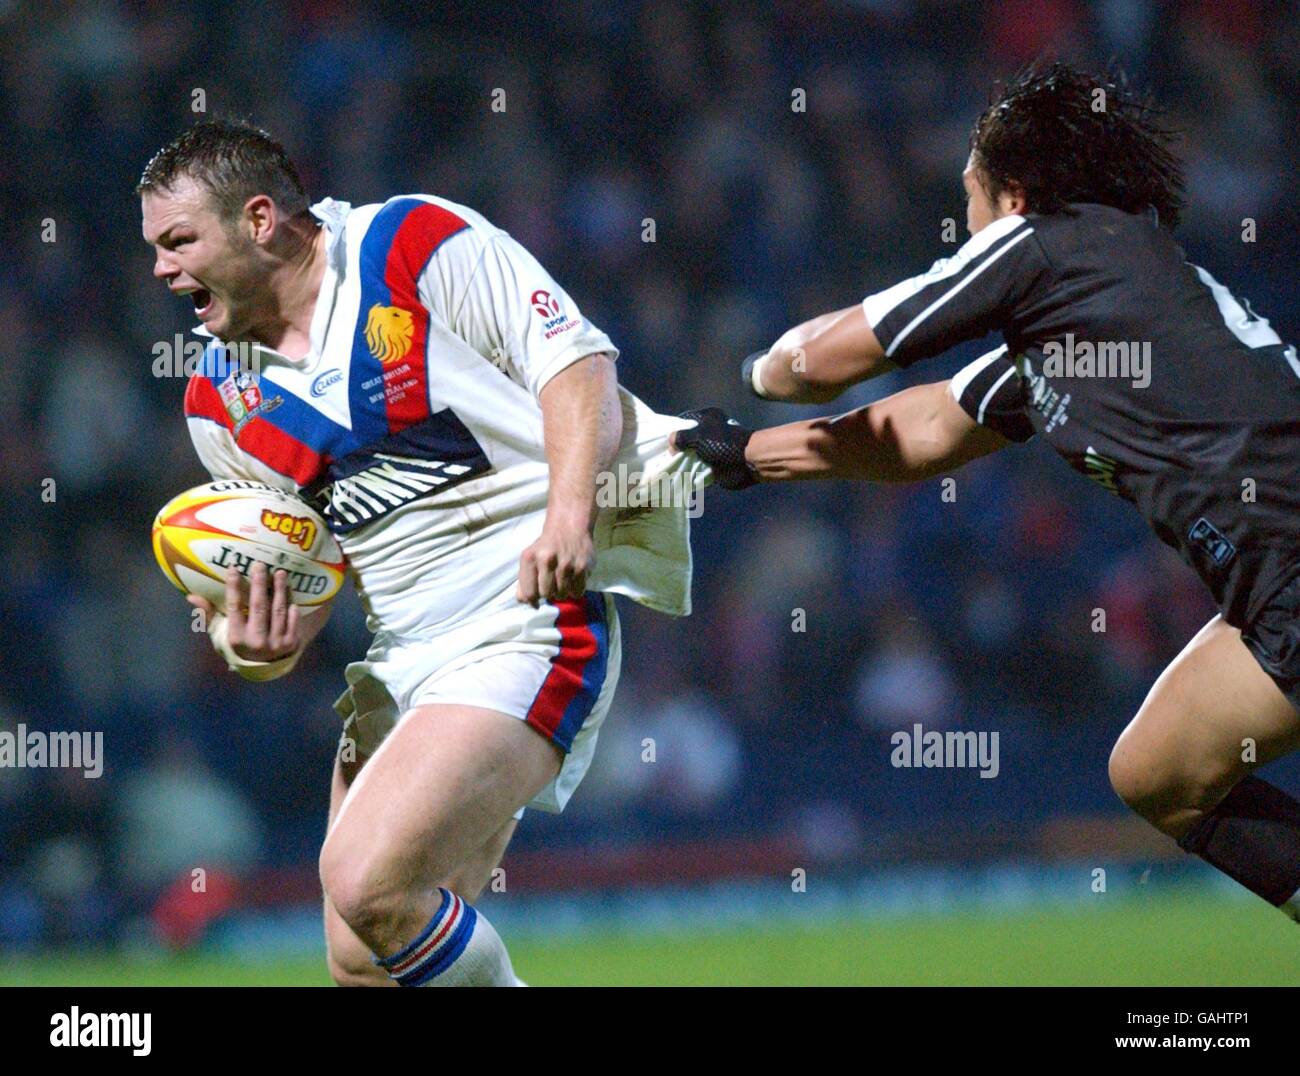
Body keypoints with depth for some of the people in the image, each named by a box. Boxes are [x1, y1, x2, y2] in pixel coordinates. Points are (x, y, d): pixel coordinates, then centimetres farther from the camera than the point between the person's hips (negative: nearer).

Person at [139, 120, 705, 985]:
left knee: (370, 886, -23)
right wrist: (264, 644, -6)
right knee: (362, 964, 3)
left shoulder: (415, 243, -6)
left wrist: (571, 510, -24)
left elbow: (577, 359, -9)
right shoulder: (221, 401, 11)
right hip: (402, 666, 7)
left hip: (526, 628, -7)